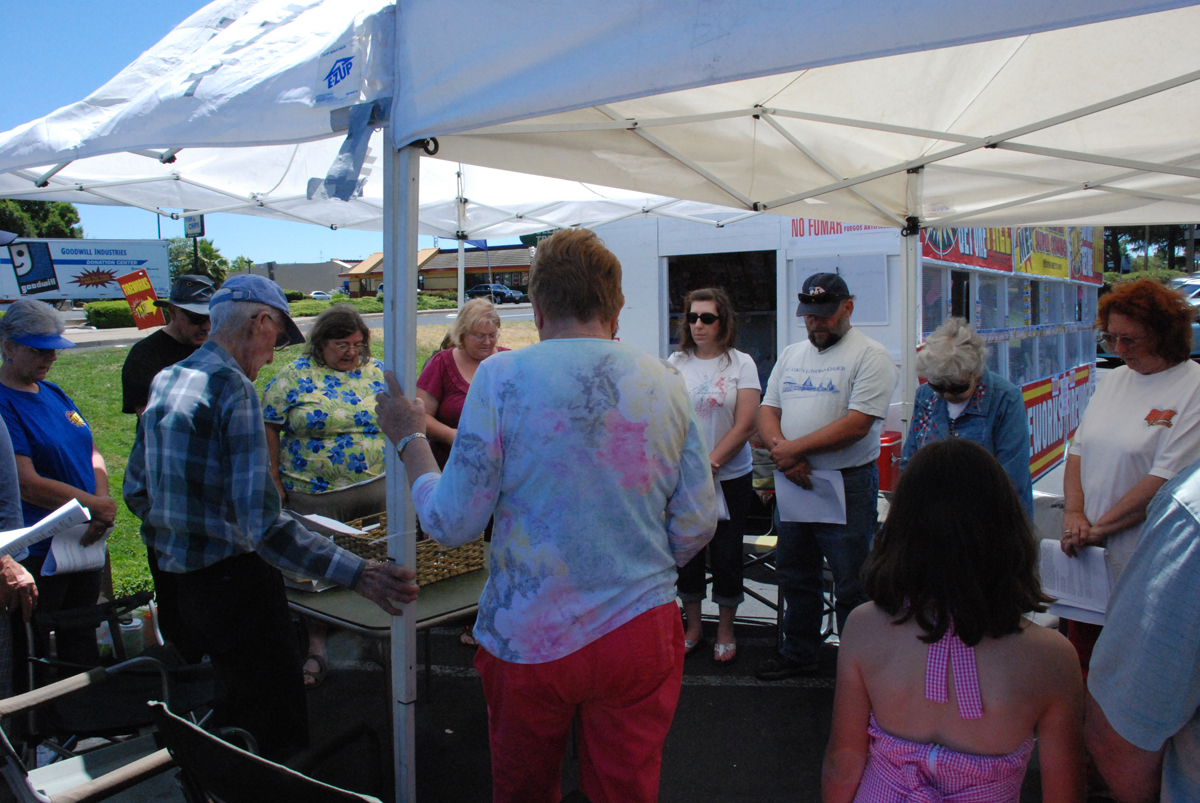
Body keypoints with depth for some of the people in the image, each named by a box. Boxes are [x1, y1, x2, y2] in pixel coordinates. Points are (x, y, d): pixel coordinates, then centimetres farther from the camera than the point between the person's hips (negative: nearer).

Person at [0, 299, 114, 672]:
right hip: (34, 553, -7)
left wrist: (104, 503, -6)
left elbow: (92, 454, 12)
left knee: (81, 642, 18)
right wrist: (98, 506, -16)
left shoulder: (53, 393, 10)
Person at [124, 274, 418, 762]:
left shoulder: (165, 381, 7)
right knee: (276, 729, 2)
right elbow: (264, 527, -30)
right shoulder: (234, 391, -21)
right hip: (234, 579, -10)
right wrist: (357, 574, -35)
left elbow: (136, 491, 16)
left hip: (181, 576, 10)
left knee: (233, 703, 26)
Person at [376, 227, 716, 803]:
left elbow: (451, 523, -10)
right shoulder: (664, 382, -2)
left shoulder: (502, 376, -12)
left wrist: (410, 439, 6)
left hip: (529, 641, -2)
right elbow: (697, 525, 2)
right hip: (640, 628, 2)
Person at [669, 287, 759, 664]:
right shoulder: (676, 362, 4)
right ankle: (692, 627, 27)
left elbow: (745, 424, -7)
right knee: (686, 553, 10)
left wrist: (711, 462, -14)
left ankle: (725, 631, 23)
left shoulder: (741, 363, -1)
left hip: (730, 477, -2)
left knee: (726, 556, 5)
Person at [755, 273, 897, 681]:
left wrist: (795, 448, -16)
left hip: (847, 484, -6)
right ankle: (798, 653, 33)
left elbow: (856, 424, -18)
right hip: (791, 482, 7)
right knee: (795, 576, 17)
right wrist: (782, 450, -11)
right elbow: (767, 411, 9)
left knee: (852, 586, 1)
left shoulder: (870, 356, -8)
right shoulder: (791, 355, 14)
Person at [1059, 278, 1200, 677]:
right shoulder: (1115, 379, 11)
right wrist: (1074, 513, -3)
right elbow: (1079, 448, 12)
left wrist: (1098, 528, -14)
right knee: (1080, 656, 15)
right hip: (1089, 554, 6)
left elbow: (1166, 480, -17)